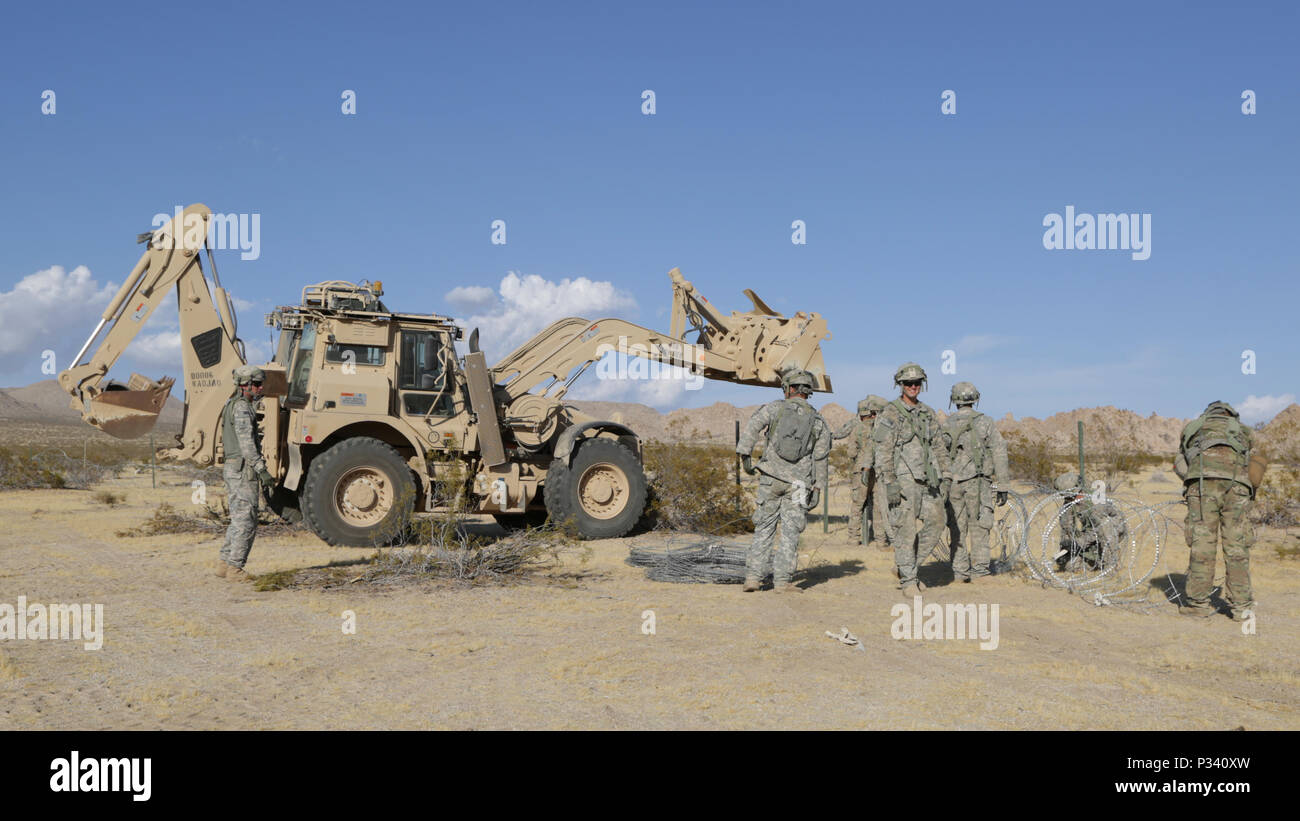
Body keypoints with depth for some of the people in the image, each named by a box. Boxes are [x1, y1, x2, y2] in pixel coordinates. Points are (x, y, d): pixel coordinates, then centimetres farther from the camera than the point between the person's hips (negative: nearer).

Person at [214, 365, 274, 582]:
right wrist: (262, 471, -22)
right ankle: (235, 568, -3)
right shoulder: (242, 408, -14)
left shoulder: (232, 405, 19)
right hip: (243, 469, -10)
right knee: (246, 522, -6)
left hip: (231, 468, 10)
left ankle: (224, 564, 18)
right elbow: (247, 444, -21)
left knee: (239, 520, 15)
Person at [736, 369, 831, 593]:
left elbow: (752, 426, -13)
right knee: (790, 532, 4)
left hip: (771, 478, 0)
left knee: (764, 528, 9)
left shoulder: (775, 408, 3)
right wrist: (818, 488, 13)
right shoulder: (818, 421, 8)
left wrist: (745, 455, -14)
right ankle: (781, 581, 0)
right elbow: (820, 459, 8)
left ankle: (753, 576, 5)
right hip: (798, 482, 0)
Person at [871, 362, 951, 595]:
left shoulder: (928, 413, 15)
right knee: (906, 530, -4)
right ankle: (908, 580, 6)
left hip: (928, 478, 6)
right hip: (904, 479, -6)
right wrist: (889, 482, -17)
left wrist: (945, 478, 11)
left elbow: (939, 448, 18)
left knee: (937, 523, 3)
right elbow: (883, 451, -10)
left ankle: (907, 566, 18)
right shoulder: (890, 414, -4)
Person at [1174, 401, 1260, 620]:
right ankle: (1241, 605, 11)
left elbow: (1179, 466, 21)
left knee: (1202, 543, 2)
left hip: (1203, 479, -1)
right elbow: (1256, 469, 23)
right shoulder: (1242, 431, 32)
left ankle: (1198, 602, 6)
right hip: (1237, 482, 1)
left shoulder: (1193, 427, 31)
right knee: (1237, 545, 6)